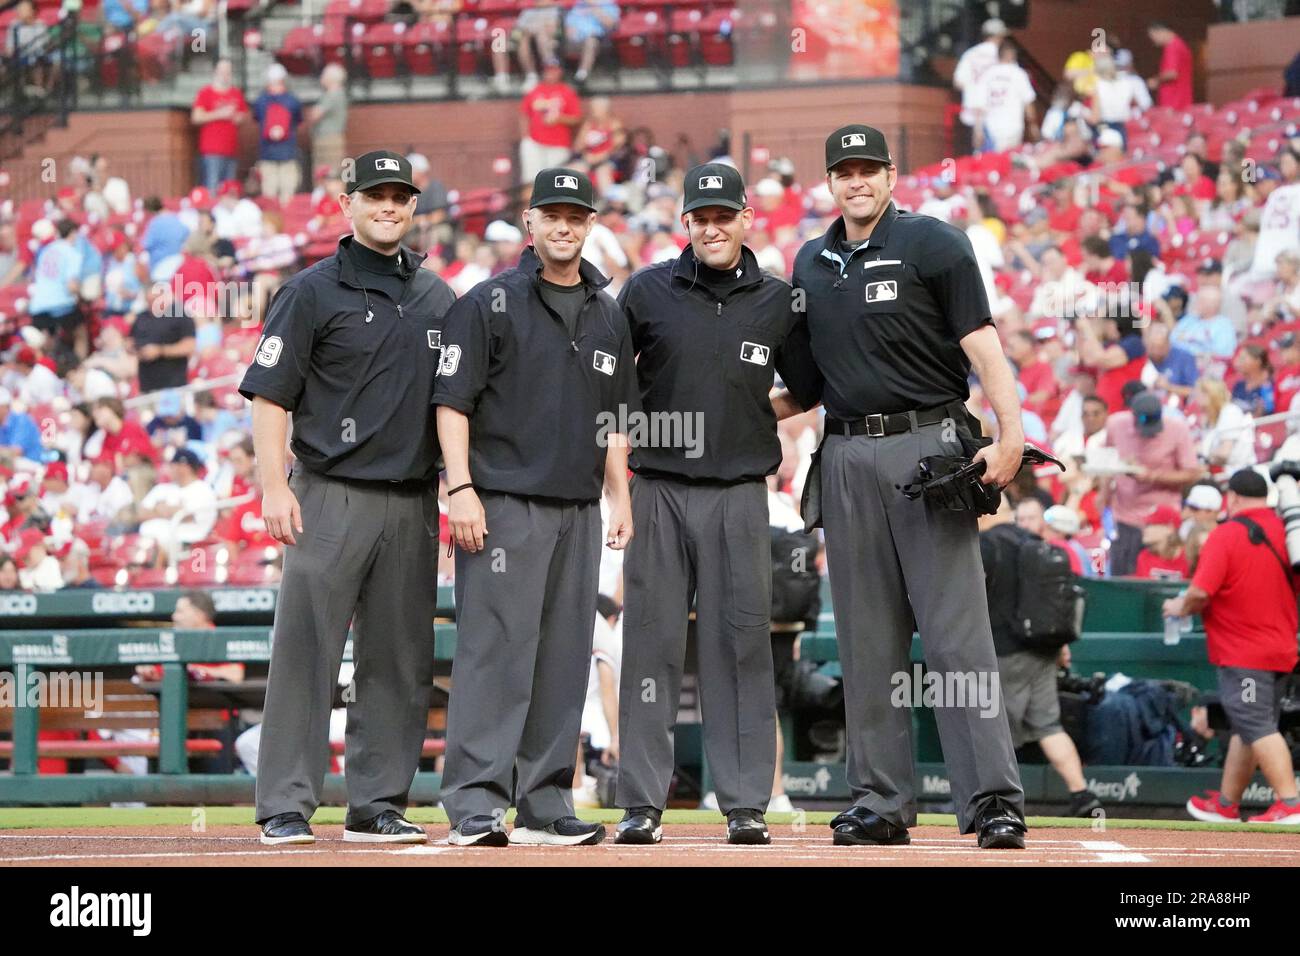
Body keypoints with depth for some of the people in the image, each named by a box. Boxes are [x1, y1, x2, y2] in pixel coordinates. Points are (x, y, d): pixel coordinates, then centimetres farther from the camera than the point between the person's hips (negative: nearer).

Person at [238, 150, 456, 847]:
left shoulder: (437, 298, 15)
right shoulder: (313, 292, -1)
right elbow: (269, 395, -5)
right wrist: (274, 487, -14)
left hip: (413, 500, 5)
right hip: (331, 498, -5)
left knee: (400, 660, 6)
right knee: (305, 651, -8)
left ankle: (377, 805, 12)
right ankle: (285, 808, -6)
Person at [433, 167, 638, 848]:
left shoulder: (608, 314, 17)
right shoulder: (490, 302, -1)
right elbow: (452, 401, -5)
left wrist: (620, 498, 14)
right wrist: (461, 488, -14)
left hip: (579, 509, 6)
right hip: (504, 505, -6)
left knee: (564, 659, 6)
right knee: (495, 651, -10)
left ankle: (545, 805, 11)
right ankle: (474, 807, -12)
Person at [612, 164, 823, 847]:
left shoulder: (778, 302, 6)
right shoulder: (648, 291, 3)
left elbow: (808, 392, 15)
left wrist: (756, 421, 7)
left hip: (740, 497, 1)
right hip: (659, 491, -1)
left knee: (740, 647, 0)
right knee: (651, 644, -1)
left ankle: (746, 803, 3)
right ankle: (641, 803, 2)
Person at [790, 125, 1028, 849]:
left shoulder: (934, 245, -1)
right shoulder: (810, 265, 16)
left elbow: (981, 344, -10)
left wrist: (1011, 434, -21)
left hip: (928, 445, -6)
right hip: (847, 457, 6)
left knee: (957, 631, -10)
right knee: (867, 640, 6)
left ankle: (995, 798, -12)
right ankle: (881, 802, 9)